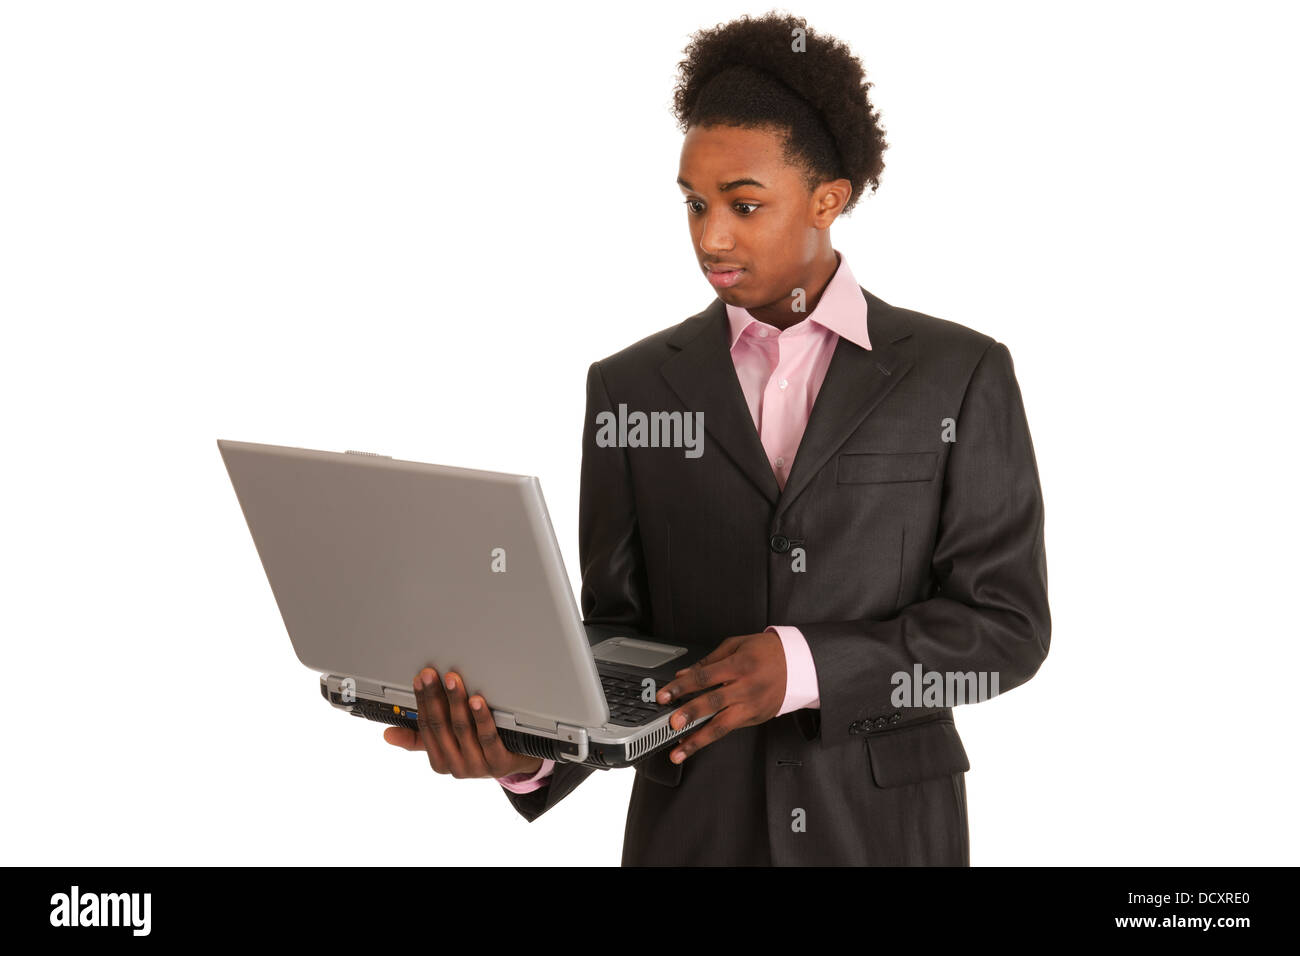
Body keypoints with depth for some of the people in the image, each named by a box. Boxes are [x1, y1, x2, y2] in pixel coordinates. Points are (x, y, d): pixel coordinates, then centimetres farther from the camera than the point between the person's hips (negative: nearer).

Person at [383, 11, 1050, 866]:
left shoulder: (961, 375, -3)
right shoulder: (632, 386, 2)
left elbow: (1005, 621, -6)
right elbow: (618, 629, 1)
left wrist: (804, 666, -20)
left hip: (885, 825, -1)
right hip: (690, 827, 1)